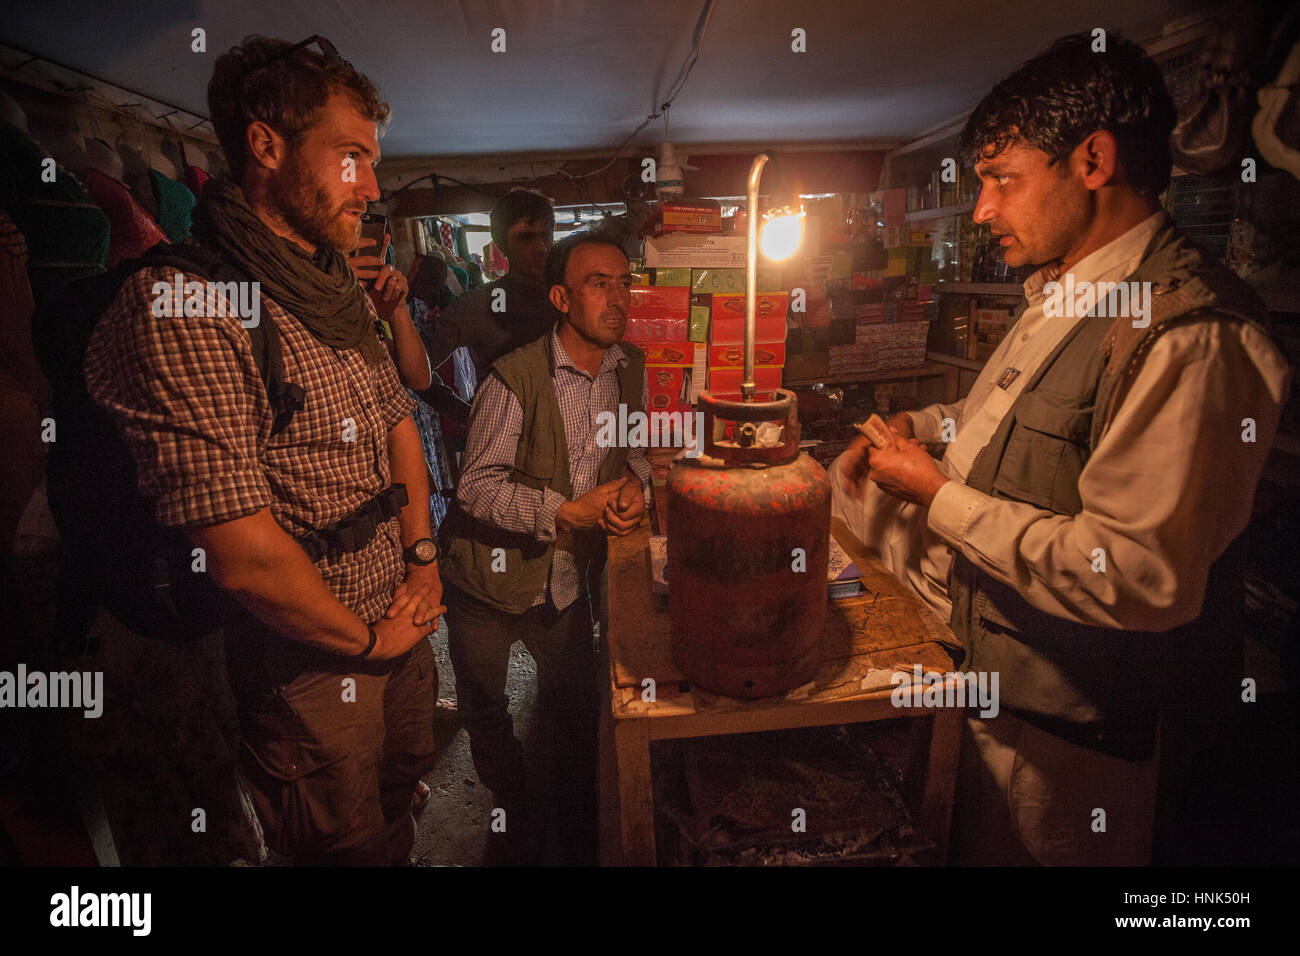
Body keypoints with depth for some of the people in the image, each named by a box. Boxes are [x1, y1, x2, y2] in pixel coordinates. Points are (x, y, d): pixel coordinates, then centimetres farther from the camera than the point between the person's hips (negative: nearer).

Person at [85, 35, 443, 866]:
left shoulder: (344, 289, 6)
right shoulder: (181, 306, -23)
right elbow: (242, 554, -27)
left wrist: (423, 556, 3)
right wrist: (367, 639, -12)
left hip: (401, 626, 8)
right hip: (307, 664, -7)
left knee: (408, 808, 26)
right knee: (354, 844, 15)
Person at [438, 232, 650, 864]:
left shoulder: (630, 368, -3)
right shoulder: (515, 378, -22)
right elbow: (477, 486, -21)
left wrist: (633, 484, -11)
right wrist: (568, 511, -28)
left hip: (567, 580, 4)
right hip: (491, 580, -3)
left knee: (577, 714, 15)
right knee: (485, 715, 17)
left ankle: (577, 833, 41)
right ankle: (517, 816, 46)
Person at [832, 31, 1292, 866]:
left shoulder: (1189, 335, -26)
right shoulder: (1064, 295, 7)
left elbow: (1140, 576, -31)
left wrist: (942, 496, -23)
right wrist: (923, 430, 4)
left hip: (1068, 726, -9)